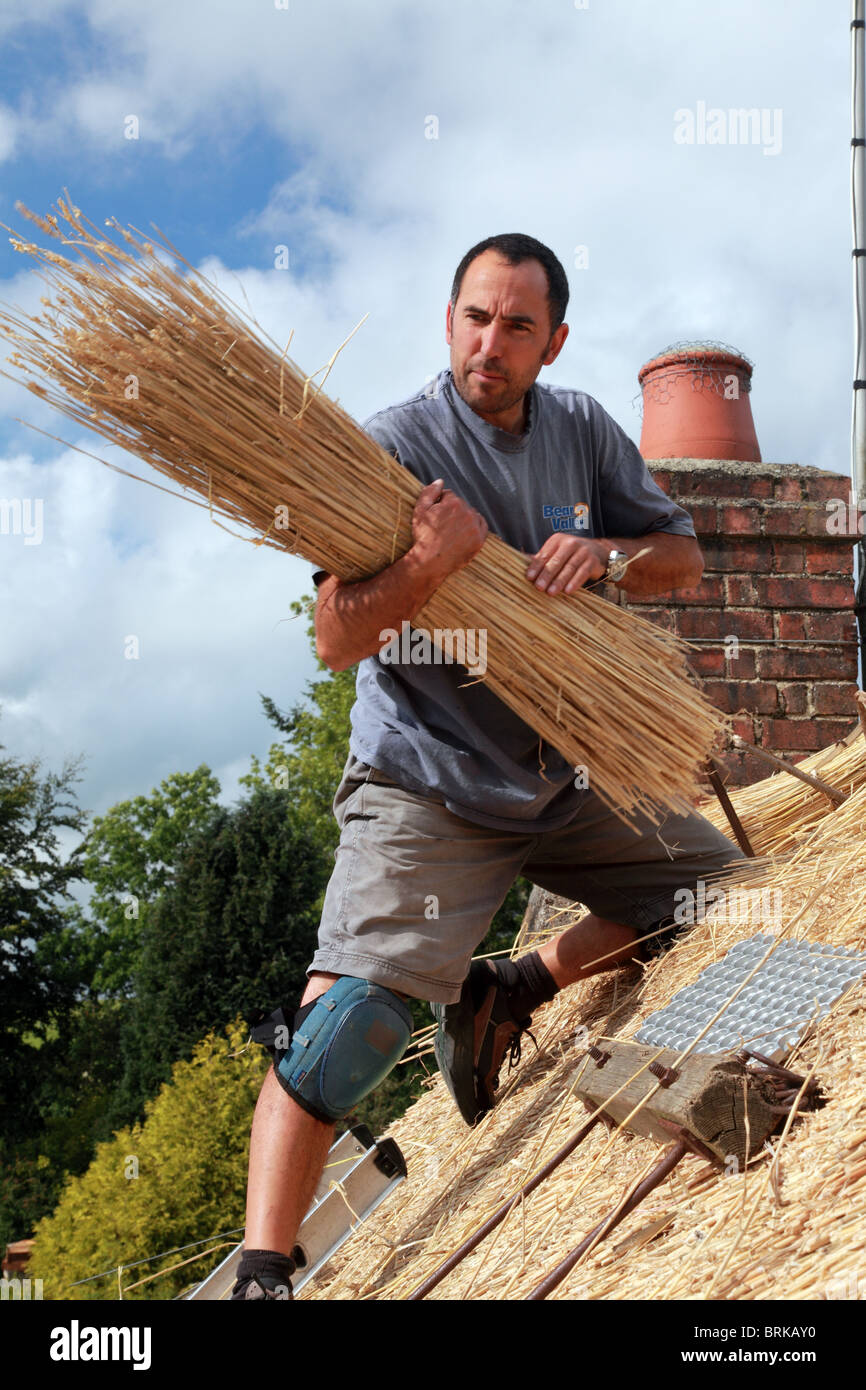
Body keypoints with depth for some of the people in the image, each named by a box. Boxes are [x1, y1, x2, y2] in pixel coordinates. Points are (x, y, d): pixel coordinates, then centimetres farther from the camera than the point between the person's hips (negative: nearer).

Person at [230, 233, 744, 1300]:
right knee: (355, 1002, -21)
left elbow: (685, 558, 8)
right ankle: (261, 1270, -16)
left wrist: (606, 553, -13)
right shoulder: (394, 445, -13)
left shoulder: (581, 430, 5)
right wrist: (426, 566, -37)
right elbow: (336, 643, -19)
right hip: (426, 784, -6)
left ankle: (510, 991, 23)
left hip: (564, 775, 6)